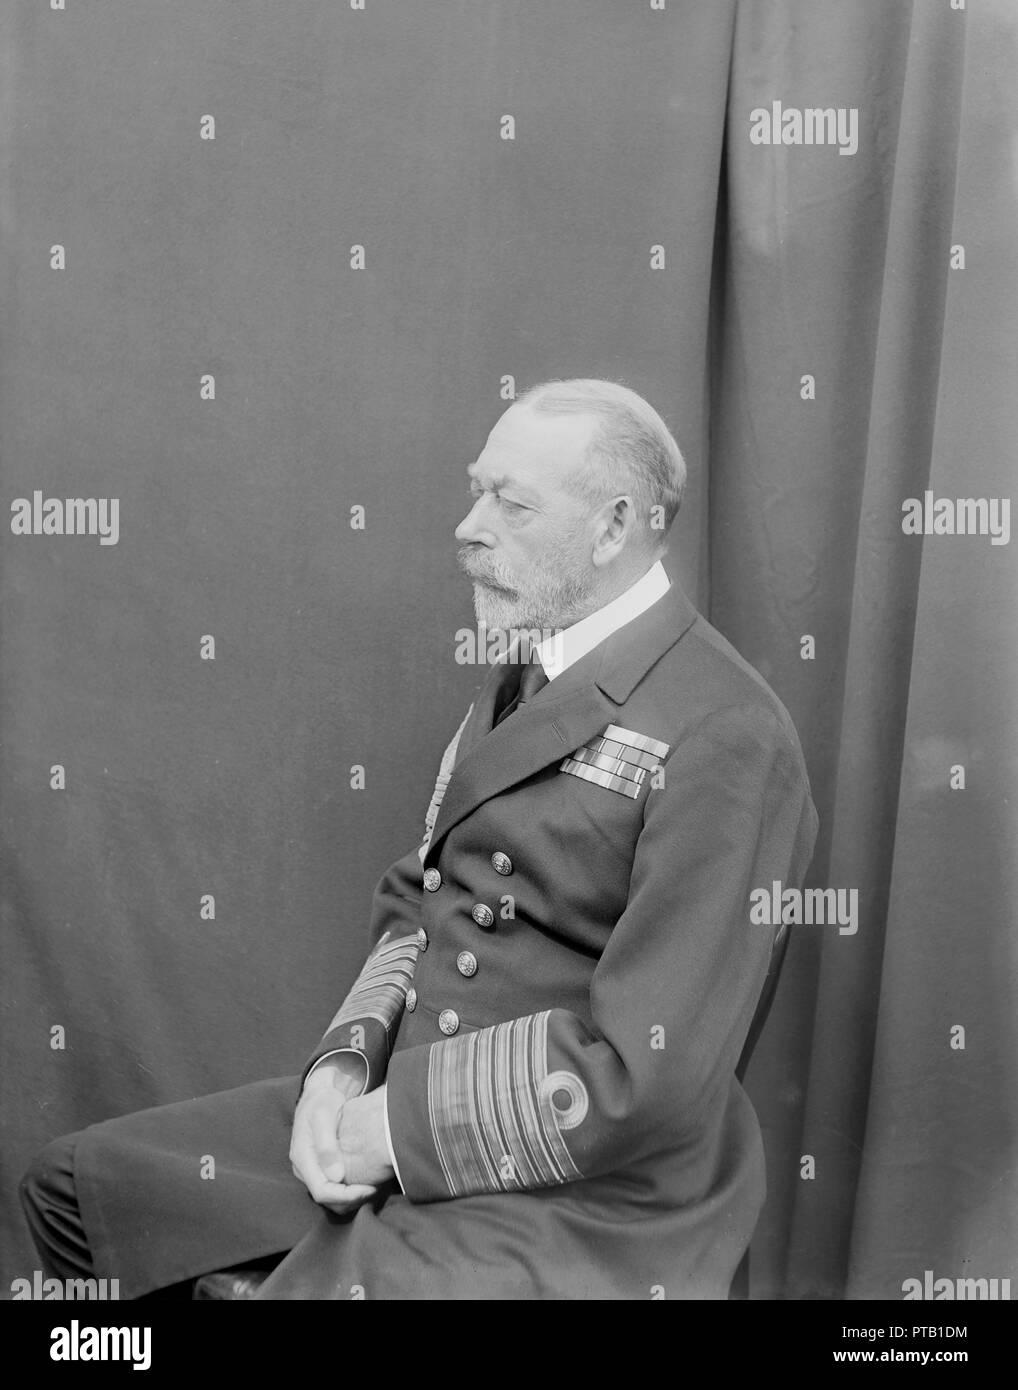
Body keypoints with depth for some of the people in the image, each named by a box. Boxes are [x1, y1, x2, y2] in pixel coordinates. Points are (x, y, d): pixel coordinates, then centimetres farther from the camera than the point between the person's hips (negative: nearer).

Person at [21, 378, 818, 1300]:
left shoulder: (725, 737, -19)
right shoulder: (523, 673, 10)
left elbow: (646, 1077, -22)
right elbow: (418, 898, 11)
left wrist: (406, 1121, -15)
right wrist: (347, 1058, -5)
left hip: (577, 1188, -7)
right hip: (395, 1115, 8)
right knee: (74, 1188, 9)